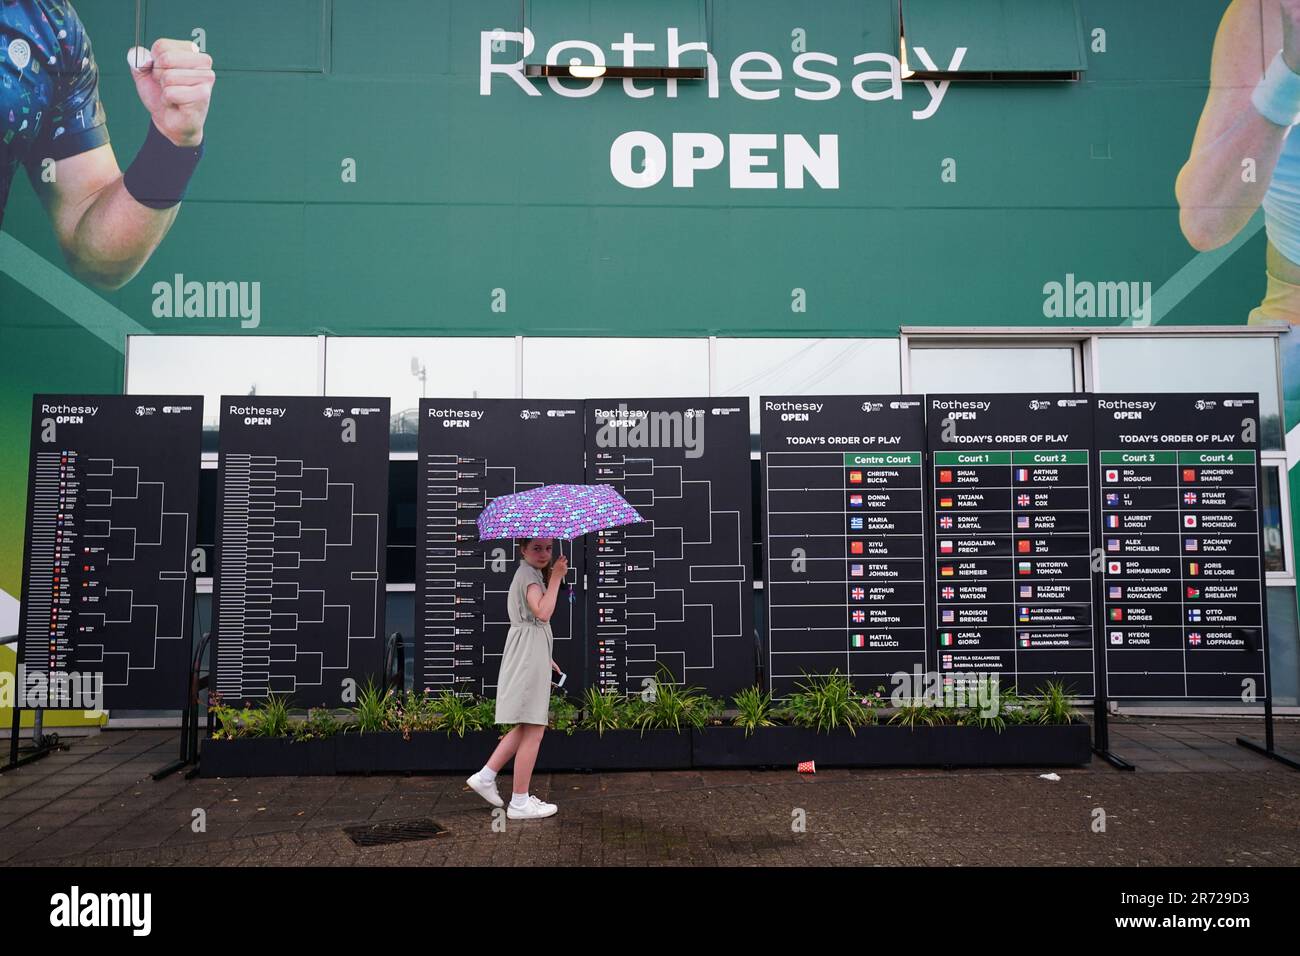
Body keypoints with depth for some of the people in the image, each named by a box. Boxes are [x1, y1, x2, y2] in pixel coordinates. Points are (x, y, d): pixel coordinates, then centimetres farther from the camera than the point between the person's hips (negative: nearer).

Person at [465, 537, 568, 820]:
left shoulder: (528, 573, 18)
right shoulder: (529, 575, -12)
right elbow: (542, 613, -28)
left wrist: (546, 657, 25)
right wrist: (555, 578, -20)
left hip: (530, 657, 10)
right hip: (529, 658, -10)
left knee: (526, 727, 18)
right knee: (533, 730, -4)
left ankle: (485, 776, 18)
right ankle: (520, 802, 2)